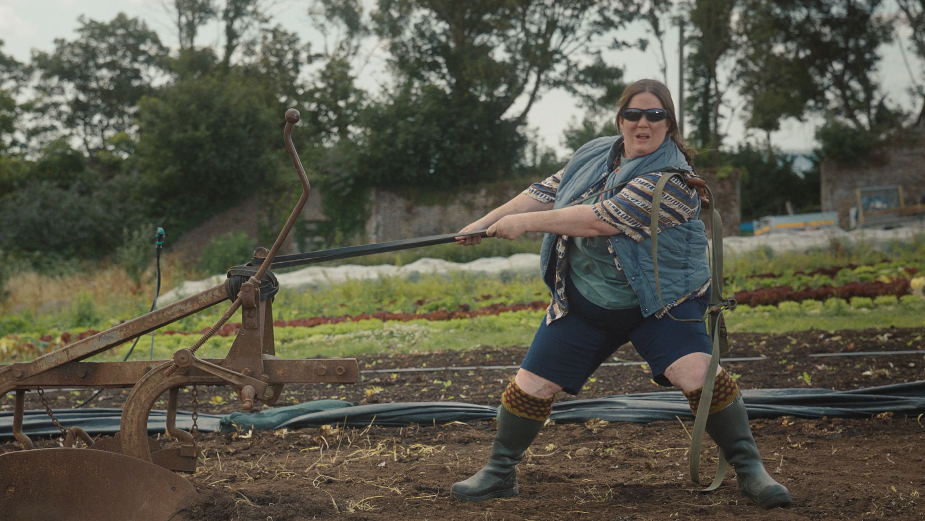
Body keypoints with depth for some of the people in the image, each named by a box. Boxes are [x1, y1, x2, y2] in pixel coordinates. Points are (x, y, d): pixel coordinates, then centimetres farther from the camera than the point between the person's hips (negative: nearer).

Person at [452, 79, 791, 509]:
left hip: (661, 300, -5)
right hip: (584, 301, 5)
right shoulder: (594, 153, 5)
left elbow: (602, 219, -25)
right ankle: (499, 473, 22)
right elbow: (546, 193, 17)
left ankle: (749, 469, -9)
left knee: (696, 371, -26)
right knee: (531, 384, 2)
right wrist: (485, 222, 13)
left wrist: (523, 223, -20)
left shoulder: (671, 176, -20)